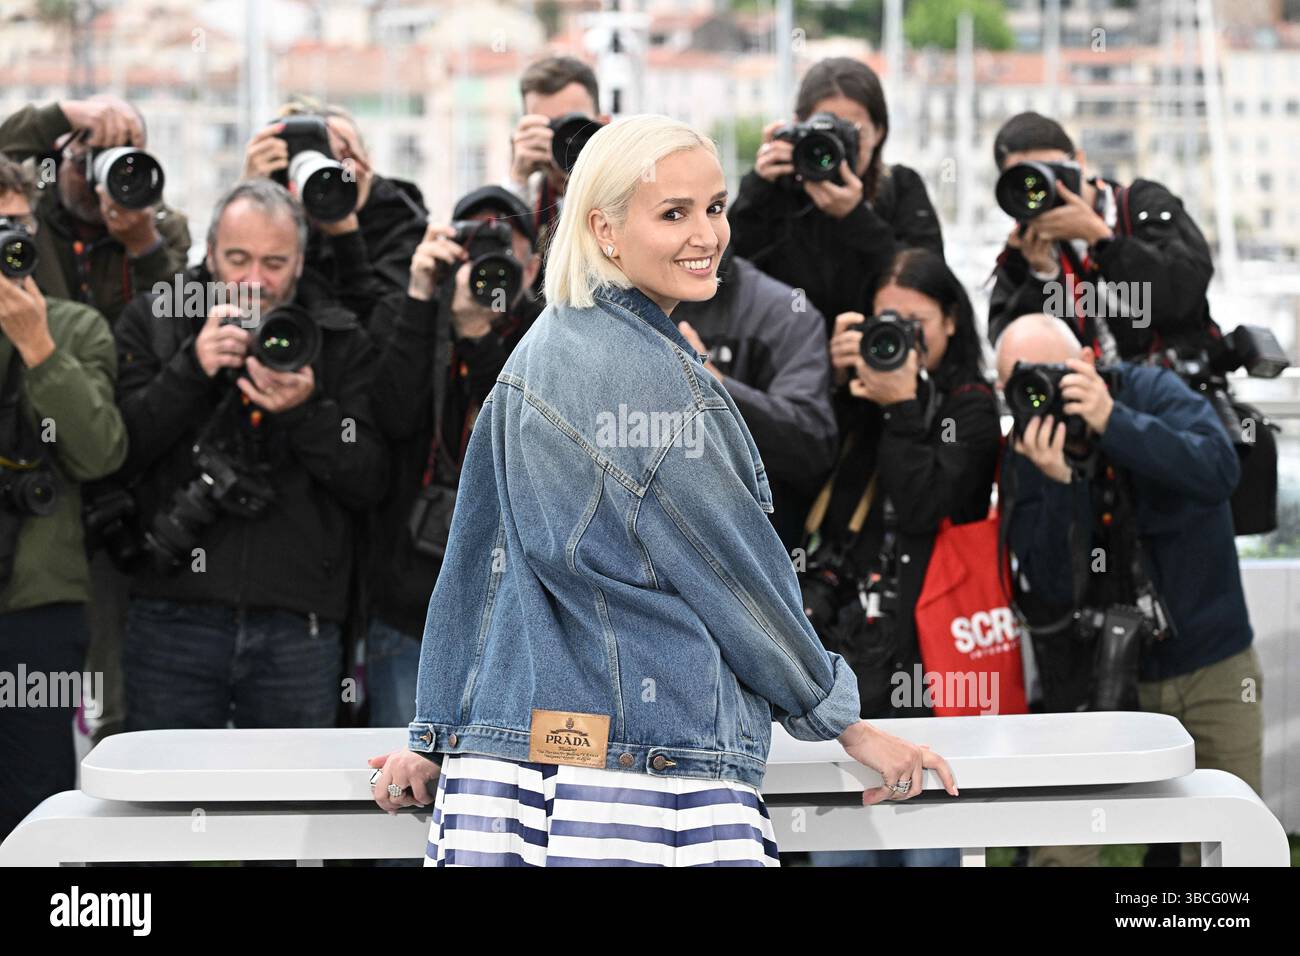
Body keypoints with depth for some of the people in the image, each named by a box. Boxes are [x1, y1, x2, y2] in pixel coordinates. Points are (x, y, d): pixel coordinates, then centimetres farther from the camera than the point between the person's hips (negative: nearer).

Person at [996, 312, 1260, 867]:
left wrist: (1111, 422, -36)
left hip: (1210, 664, 0)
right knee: (1059, 849, -9)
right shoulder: (1024, 460, -7)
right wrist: (1058, 483, -31)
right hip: (1101, 678, 1)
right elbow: (1047, 588, -17)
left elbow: (1218, 470, -28)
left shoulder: (1149, 393, -11)